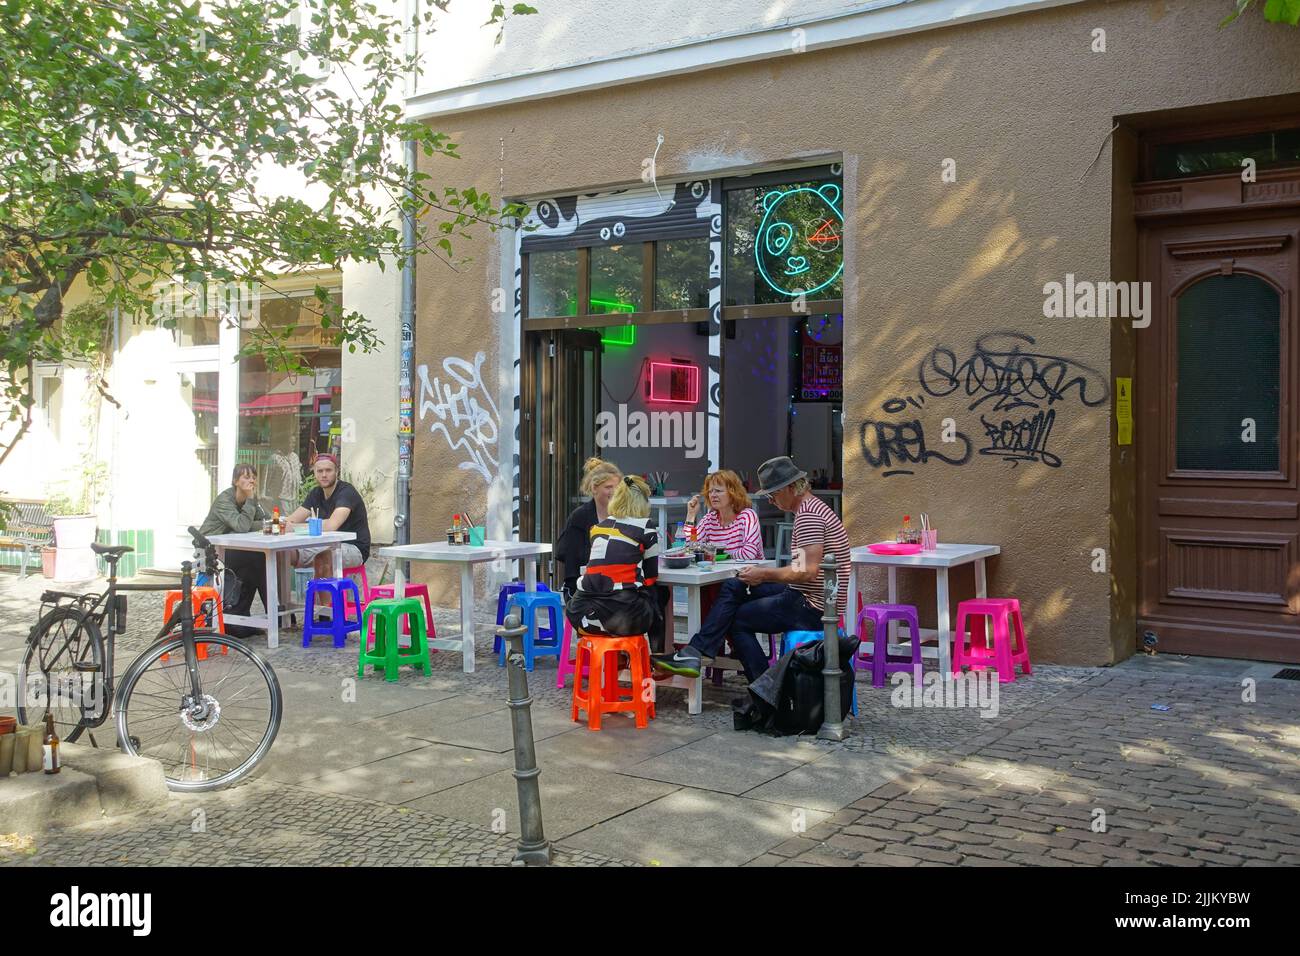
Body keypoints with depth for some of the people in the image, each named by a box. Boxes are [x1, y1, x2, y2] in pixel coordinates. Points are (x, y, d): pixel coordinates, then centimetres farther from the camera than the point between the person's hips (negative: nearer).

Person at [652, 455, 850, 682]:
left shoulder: (808, 516, -18)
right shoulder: (812, 508, 17)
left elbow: (809, 571, -26)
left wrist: (764, 574, -15)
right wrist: (765, 574, 7)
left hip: (811, 608, -10)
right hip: (803, 595, 10)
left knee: (735, 618, -1)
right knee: (734, 587, 5)